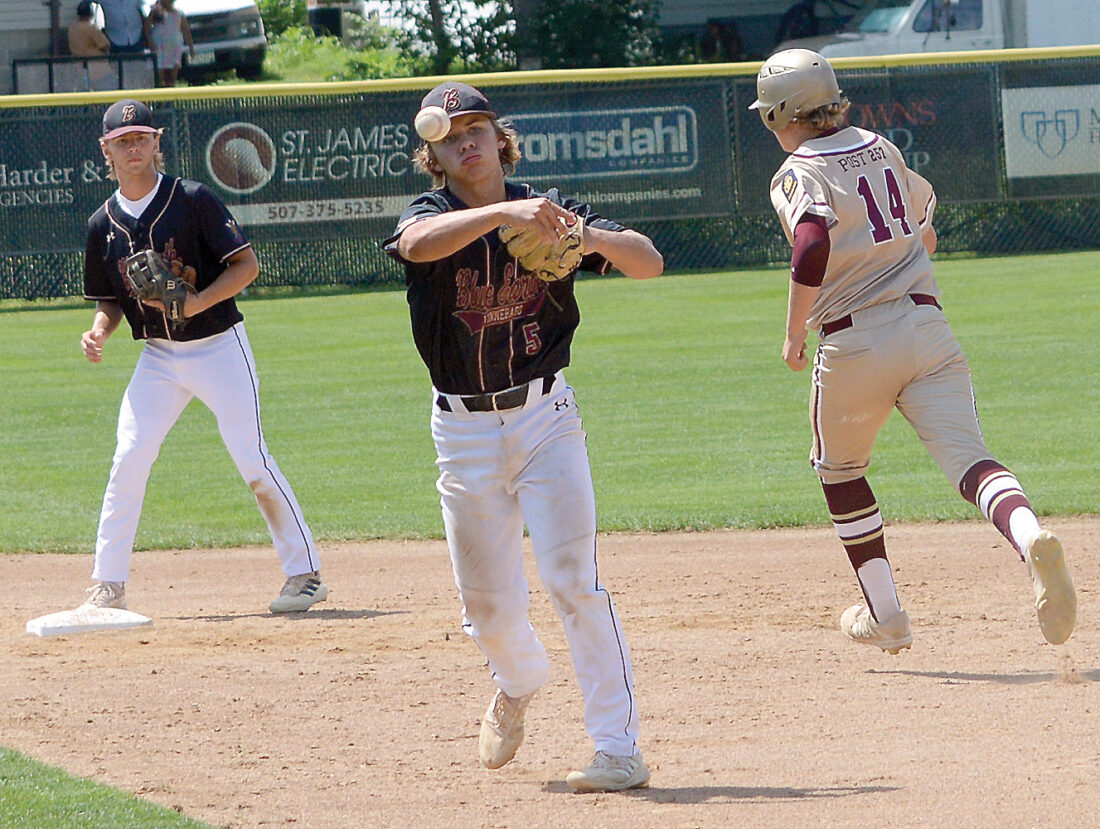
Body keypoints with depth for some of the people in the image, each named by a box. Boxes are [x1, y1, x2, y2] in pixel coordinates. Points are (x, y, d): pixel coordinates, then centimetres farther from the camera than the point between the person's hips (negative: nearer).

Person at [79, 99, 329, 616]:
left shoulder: (192, 200, -10)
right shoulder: (104, 224, 4)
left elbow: (247, 266, -11)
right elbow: (110, 301, 13)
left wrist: (194, 303, -24)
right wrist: (98, 331, -9)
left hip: (219, 346, -4)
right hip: (158, 356, 4)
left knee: (252, 462, -8)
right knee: (128, 461, -5)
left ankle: (305, 573, 2)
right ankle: (108, 587, 2)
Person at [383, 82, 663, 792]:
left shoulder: (548, 208, 0)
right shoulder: (431, 213, -3)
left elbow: (651, 262, -8)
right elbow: (420, 242, -29)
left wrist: (593, 237, -29)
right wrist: (505, 211, -43)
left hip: (545, 417, -1)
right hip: (464, 431, 1)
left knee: (571, 578, -14)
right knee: (488, 601, 10)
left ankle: (620, 748, -13)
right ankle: (519, 683, 44)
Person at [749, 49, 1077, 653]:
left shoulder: (799, 174, -5)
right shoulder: (881, 149, 15)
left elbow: (812, 247, -25)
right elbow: (922, 212, 34)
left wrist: (794, 333, -14)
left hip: (853, 344, -4)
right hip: (926, 327, 4)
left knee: (840, 470, 20)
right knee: (967, 457, -10)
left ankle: (885, 617, 23)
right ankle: (1029, 538, -42)